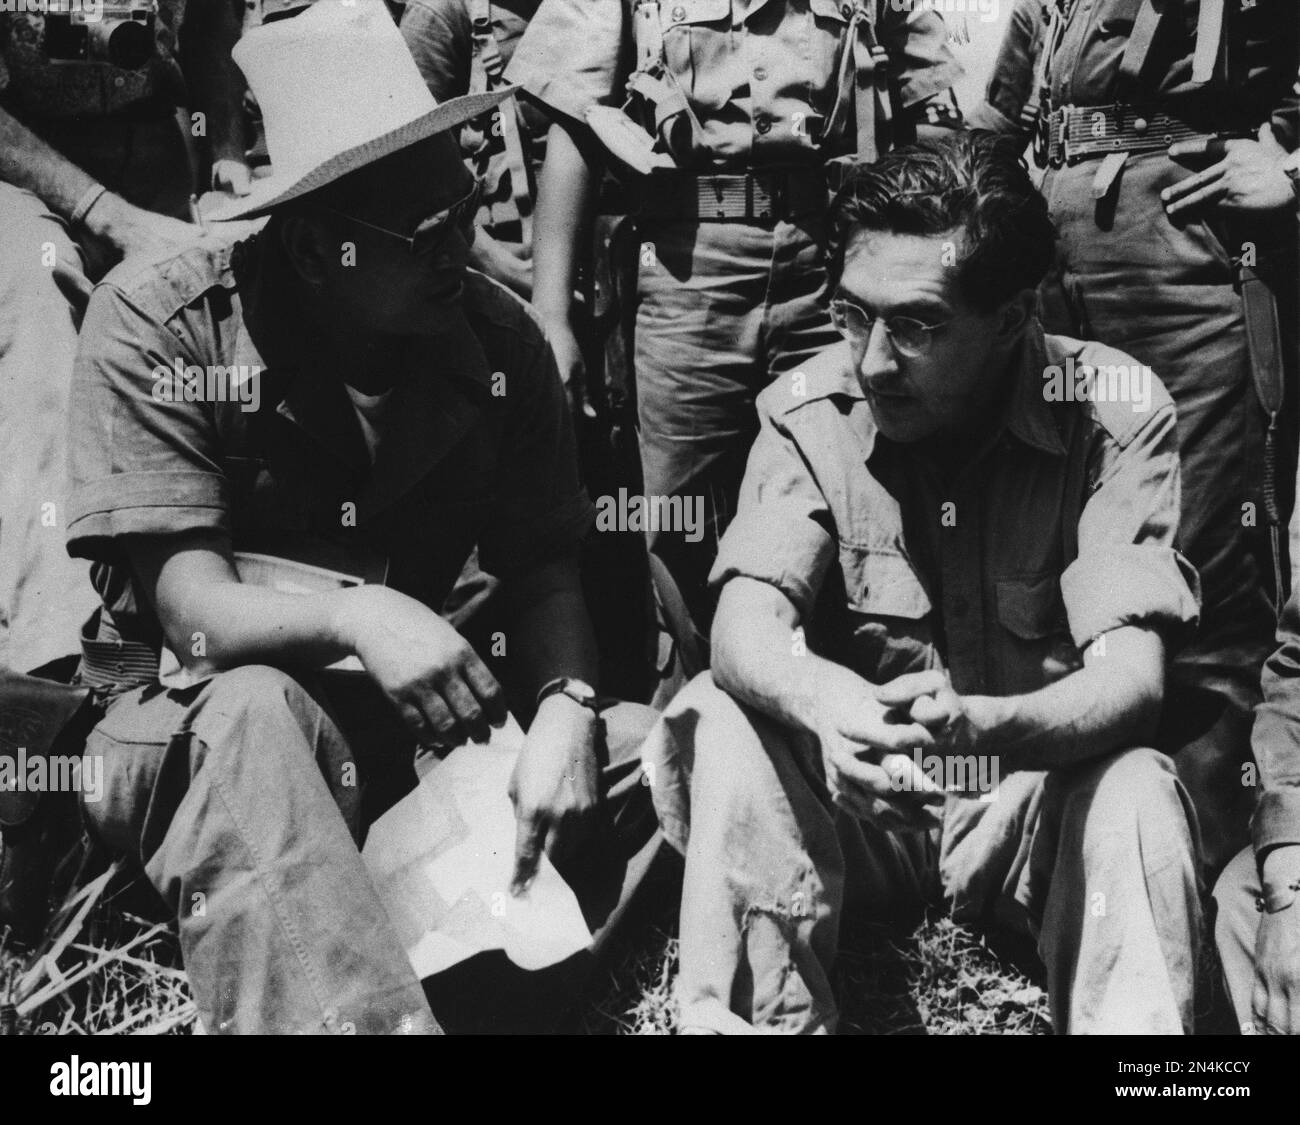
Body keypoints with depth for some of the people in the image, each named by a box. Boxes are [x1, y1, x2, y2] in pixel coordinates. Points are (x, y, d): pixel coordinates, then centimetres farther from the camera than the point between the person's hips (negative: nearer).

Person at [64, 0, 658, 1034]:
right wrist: (350, 615, -41)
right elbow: (194, 609, -20)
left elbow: (543, 570, -1)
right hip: (193, 720, -3)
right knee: (257, 714, -39)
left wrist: (564, 709, -22)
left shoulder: (496, 336, -3)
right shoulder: (155, 325, -15)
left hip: (425, 719, 4)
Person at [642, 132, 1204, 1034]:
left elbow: (1131, 679, -23)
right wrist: (820, 697, -46)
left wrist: (977, 725, -46)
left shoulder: (1115, 413, -13)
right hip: (854, 801, 2)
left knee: (1138, 791, -32)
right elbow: (744, 631, -20)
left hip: (1041, 797, -2)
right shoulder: (811, 411, -7)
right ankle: (749, 1018, -21)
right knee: (723, 724, -25)